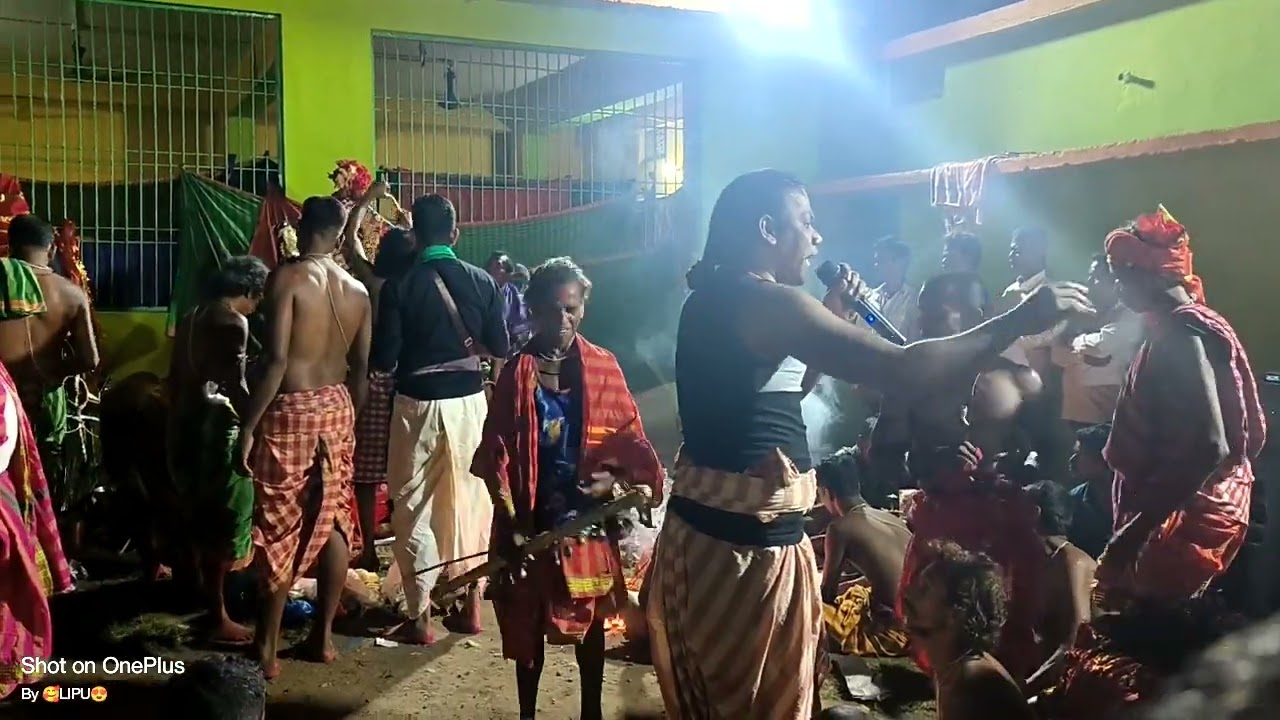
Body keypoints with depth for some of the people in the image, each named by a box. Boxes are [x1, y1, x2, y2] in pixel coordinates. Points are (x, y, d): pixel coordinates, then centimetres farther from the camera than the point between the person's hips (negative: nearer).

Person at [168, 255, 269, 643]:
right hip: (214, 427, -9)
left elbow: (176, 379, 18)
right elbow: (234, 386, -20)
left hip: (183, 423, 9)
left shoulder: (191, 318, 14)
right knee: (222, 526, -2)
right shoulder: (233, 321, -13)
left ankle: (204, 599, 35)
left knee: (199, 520, 20)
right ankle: (217, 618, 3)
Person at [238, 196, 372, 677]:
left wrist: (248, 424, -15)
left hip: (291, 408, -5)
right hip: (337, 406, 5)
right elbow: (361, 367, 8)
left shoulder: (287, 278, -11)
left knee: (280, 527, 2)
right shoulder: (357, 291, 6)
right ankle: (323, 636, 21)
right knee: (333, 518, 12)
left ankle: (266, 649, 10)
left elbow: (277, 359, -19)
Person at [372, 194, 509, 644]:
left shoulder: (399, 287, -9)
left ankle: (420, 617, 10)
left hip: (418, 404, -2)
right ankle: (471, 604, 22)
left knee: (414, 507, 7)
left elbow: (384, 362, -9)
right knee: (470, 500, 14)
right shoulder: (482, 282, -2)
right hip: (469, 401, 3)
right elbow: (499, 351, 2)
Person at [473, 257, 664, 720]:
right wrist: (511, 519, -12)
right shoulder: (517, 373, -4)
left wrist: (614, 476, -17)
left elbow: (630, 437, 2)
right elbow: (497, 451, -6)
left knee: (590, 618, 15)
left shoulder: (603, 367, -2)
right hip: (535, 517, -1)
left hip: (589, 515, 1)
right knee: (528, 622, 11)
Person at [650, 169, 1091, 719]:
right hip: (745, 540, -9)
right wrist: (1019, 321, -15)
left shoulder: (712, 300, 11)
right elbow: (902, 370, -25)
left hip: (710, 527, 10)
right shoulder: (766, 302, -18)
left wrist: (834, 316, 17)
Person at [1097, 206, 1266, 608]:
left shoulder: (1180, 334, -17)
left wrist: (1135, 529, -26)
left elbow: (1207, 446, -27)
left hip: (1187, 516, -10)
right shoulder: (1174, 330, 13)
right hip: (1182, 508, 10)